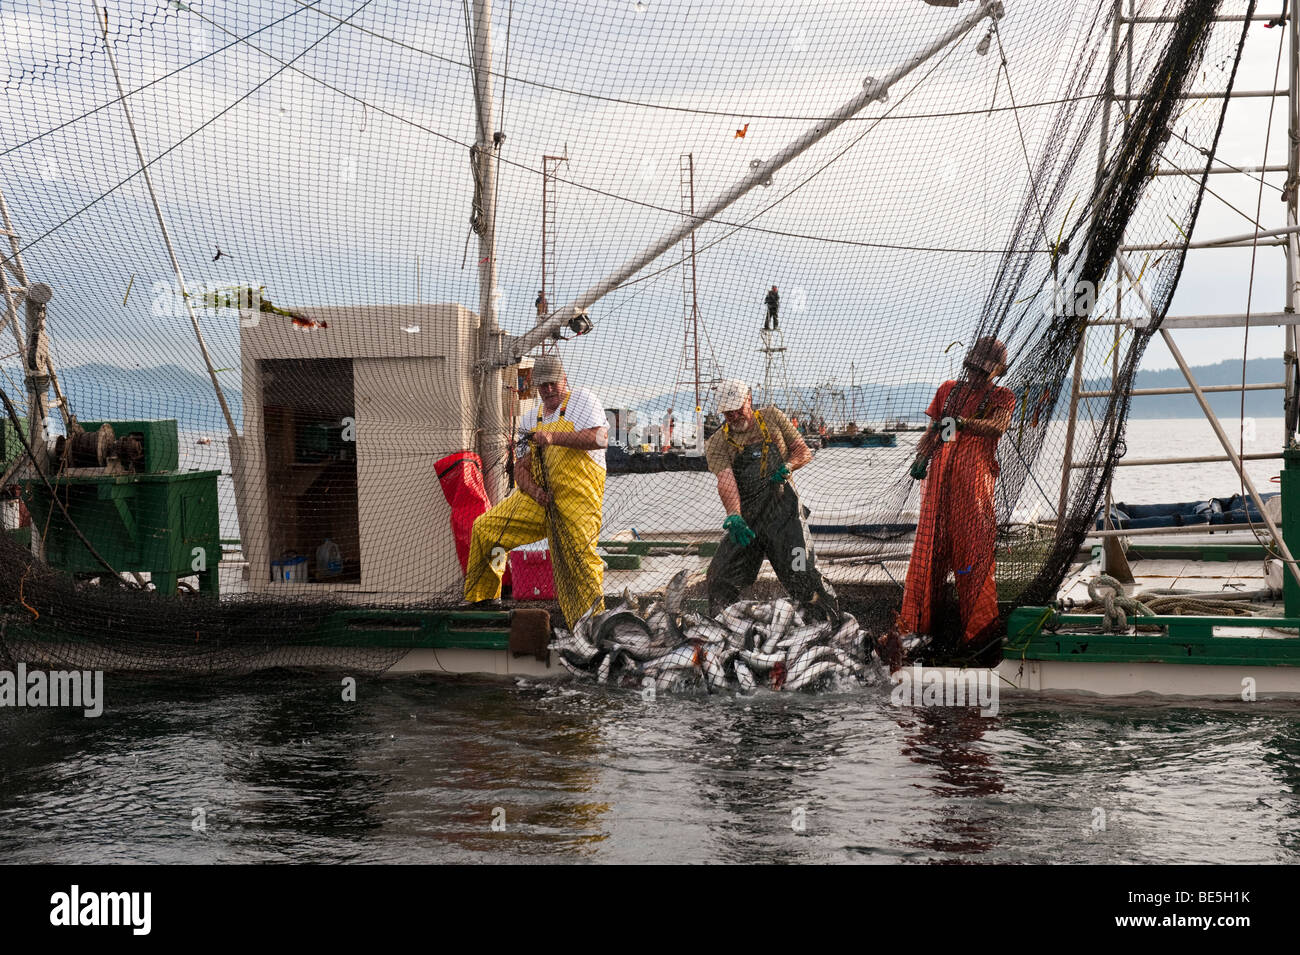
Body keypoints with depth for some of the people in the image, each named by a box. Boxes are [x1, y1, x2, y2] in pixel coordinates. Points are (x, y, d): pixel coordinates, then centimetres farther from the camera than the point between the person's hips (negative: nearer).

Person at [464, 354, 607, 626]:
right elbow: (521, 466, 14)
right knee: (485, 528, 9)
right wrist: (535, 490, -9)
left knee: (580, 564, -20)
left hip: (577, 500, -7)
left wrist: (554, 437, -25)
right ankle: (480, 600, 24)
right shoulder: (535, 417, 17)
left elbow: (601, 438, -18)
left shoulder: (581, 399, -1)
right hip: (539, 498, 7)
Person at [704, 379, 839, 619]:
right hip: (746, 518, 1)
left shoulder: (771, 418, 9)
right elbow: (725, 481, -13)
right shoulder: (717, 443, 4)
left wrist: (787, 466, -11)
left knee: (802, 577, -10)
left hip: (784, 511, -1)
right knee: (721, 578, -4)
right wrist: (733, 516, -31)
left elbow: (804, 451, 12)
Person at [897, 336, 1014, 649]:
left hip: (974, 477, -3)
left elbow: (998, 426, -10)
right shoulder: (948, 390, 22)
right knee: (929, 543, 1)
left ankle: (979, 624, -5)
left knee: (972, 546, -9)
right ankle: (916, 621, 6)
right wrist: (921, 459, 6)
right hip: (940, 474, 3)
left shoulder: (1002, 397, 10)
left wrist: (961, 422, -23)